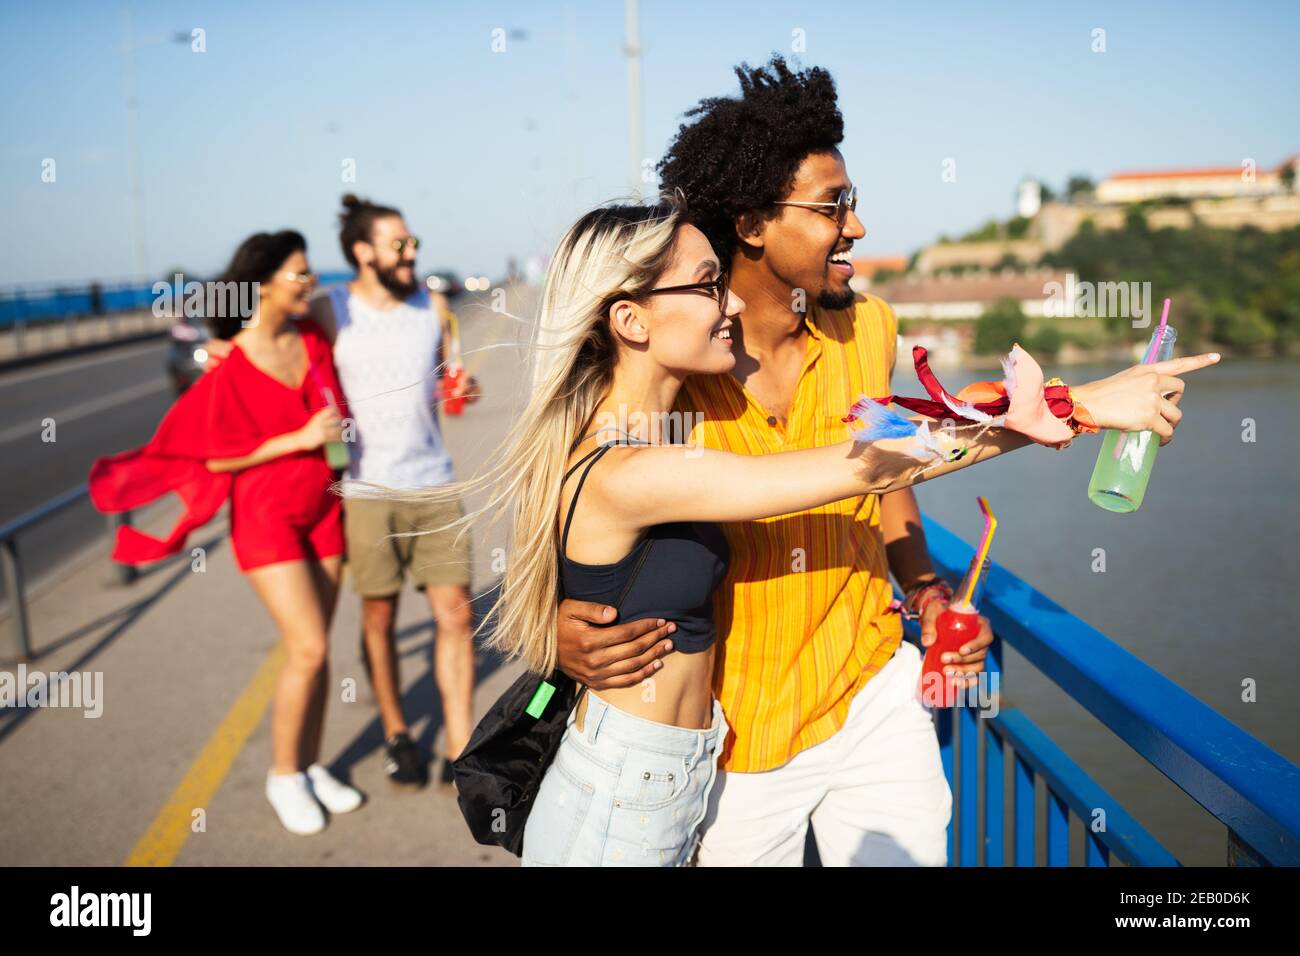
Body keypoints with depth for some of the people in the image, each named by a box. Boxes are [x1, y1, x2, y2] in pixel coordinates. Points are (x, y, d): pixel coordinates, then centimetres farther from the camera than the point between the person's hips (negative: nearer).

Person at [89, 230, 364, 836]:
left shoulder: (313, 337, 1)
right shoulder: (230, 368, -16)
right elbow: (216, 457, -14)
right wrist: (299, 439, -19)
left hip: (322, 509, 6)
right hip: (264, 516, -5)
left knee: (315, 648, 9)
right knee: (308, 649, -11)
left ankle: (311, 766, 23)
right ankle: (283, 775, 9)